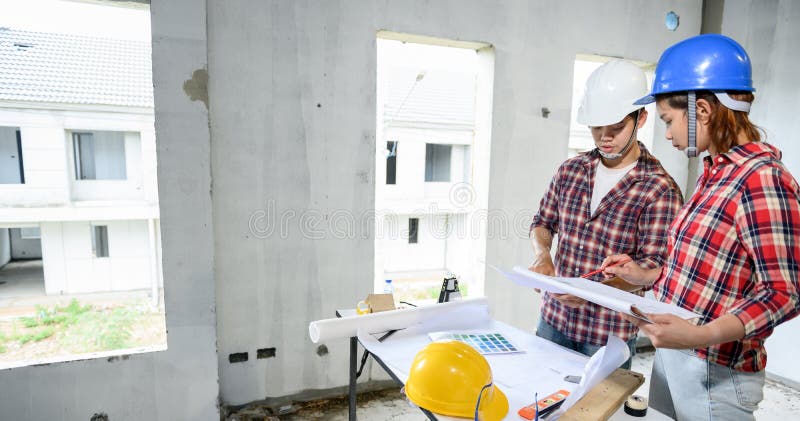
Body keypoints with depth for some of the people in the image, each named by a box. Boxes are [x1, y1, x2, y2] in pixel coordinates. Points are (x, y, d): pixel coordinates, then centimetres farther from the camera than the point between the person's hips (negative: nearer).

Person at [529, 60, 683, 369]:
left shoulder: (659, 189, -13)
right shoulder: (570, 170, 2)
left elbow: (654, 267, -14)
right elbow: (543, 222, 11)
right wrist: (542, 254, -10)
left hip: (609, 334, -4)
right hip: (553, 319, 5)